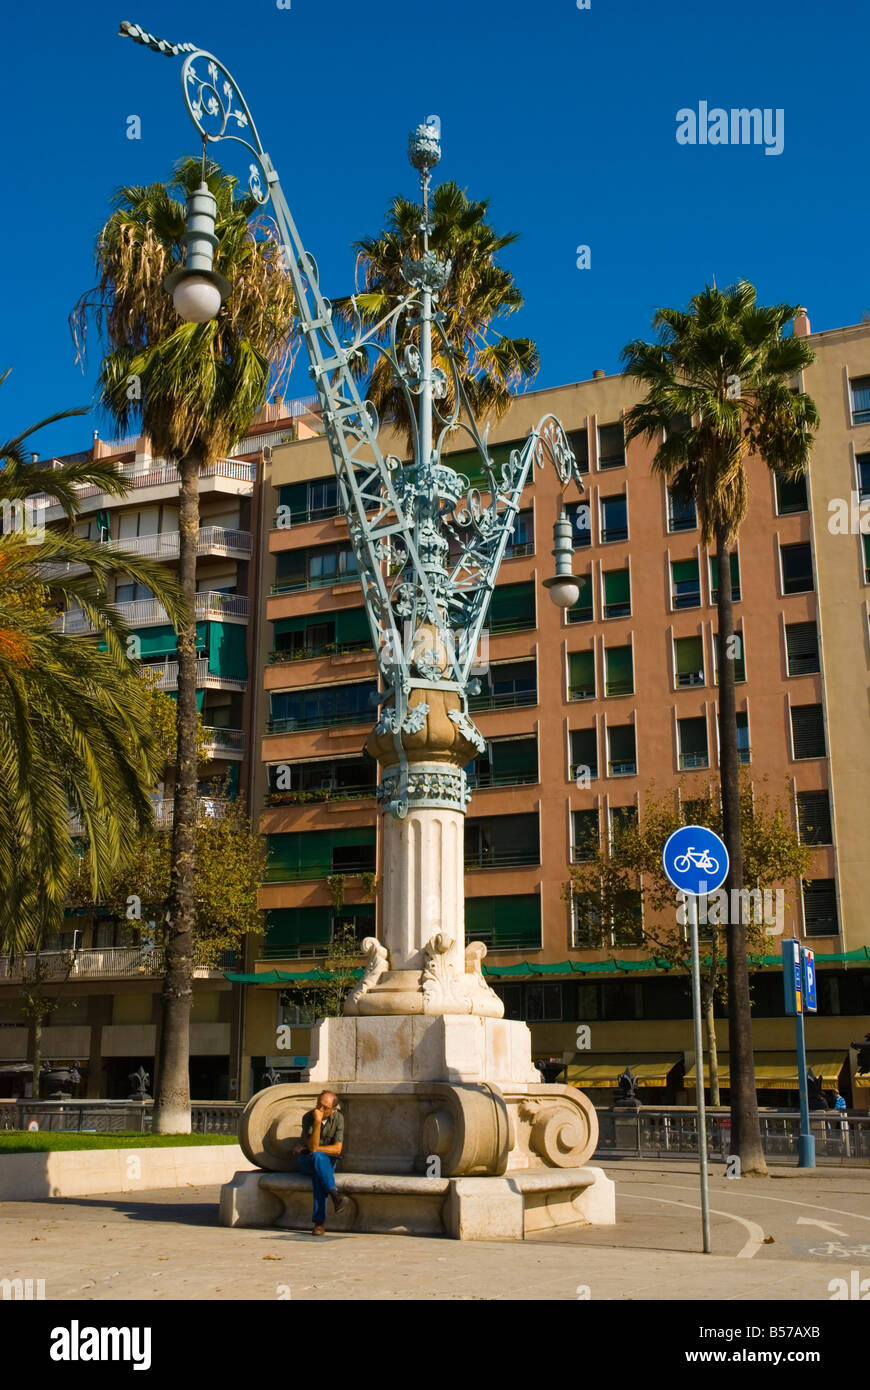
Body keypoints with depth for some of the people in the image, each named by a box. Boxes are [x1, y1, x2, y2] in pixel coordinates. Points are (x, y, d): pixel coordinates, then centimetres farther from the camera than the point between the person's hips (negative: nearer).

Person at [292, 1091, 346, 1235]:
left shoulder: (338, 1118, -5)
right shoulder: (308, 1117, -14)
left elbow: (337, 1148, -8)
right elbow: (312, 1147, -23)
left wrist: (311, 1149, -11)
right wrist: (317, 1121, -32)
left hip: (328, 1161, 1)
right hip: (306, 1160, -1)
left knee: (318, 1174, -33)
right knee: (318, 1157, -36)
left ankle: (319, 1221, -35)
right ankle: (335, 1195, -45)